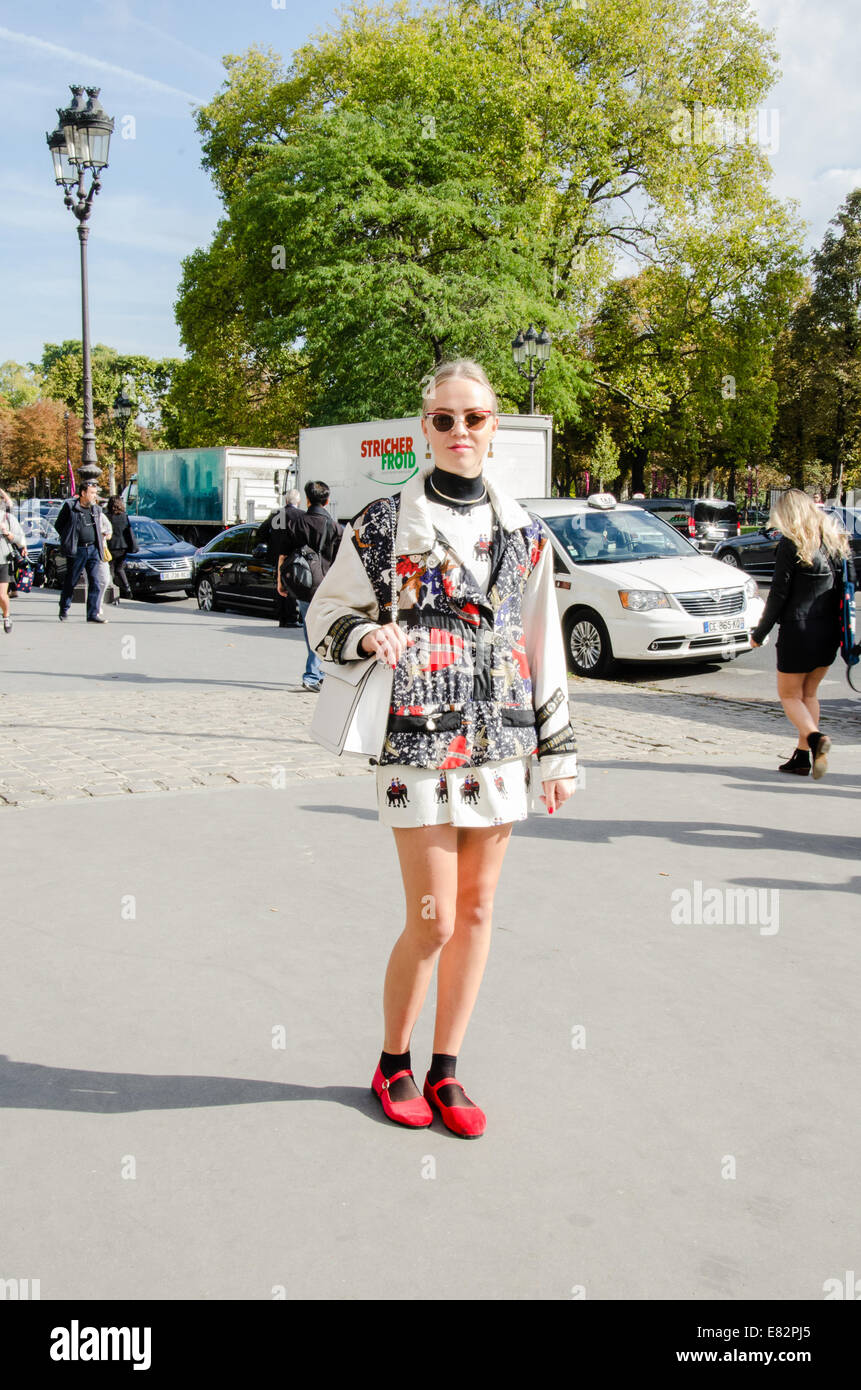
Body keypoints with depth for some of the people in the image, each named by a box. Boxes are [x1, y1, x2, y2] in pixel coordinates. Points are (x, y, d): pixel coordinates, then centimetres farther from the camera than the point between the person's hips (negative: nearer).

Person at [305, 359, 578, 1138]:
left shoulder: (523, 532, 9)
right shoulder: (383, 523, -1)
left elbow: (544, 649, 12)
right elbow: (325, 615, 6)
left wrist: (558, 753, 10)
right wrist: (369, 636, -17)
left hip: (499, 742, 4)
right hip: (418, 743, -4)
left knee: (477, 911, 8)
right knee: (434, 922, -3)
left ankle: (445, 1071, 23)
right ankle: (393, 1064, 22)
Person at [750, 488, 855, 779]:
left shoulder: (791, 544, -12)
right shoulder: (836, 541, 7)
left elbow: (779, 594, -11)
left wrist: (759, 633, -3)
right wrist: (844, 631, 15)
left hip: (799, 631, -6)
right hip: (830, 632, 6)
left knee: (789, 695, 7)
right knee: (809, 693, 19)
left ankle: (815, 737, -18)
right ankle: (802, 758, 19)